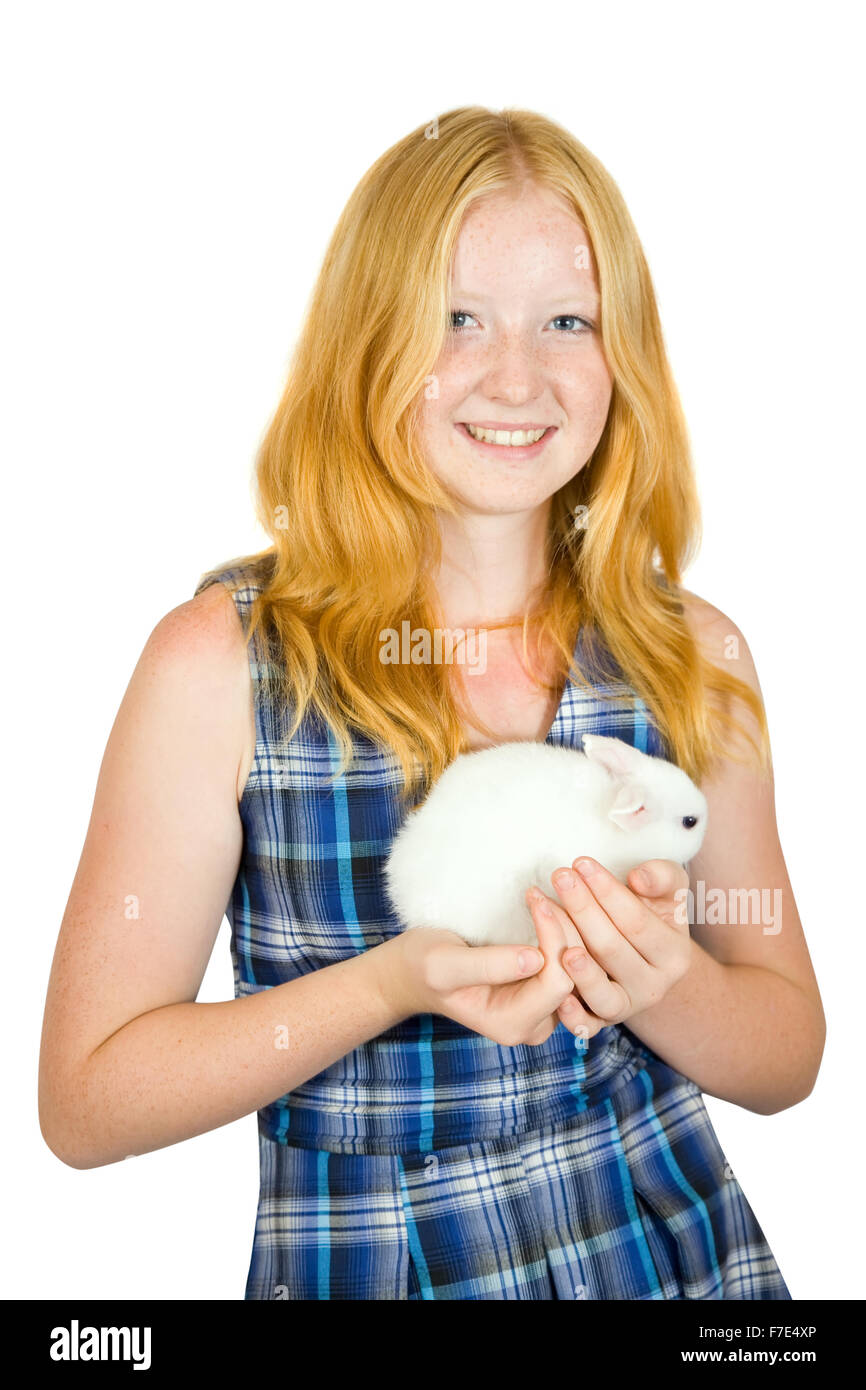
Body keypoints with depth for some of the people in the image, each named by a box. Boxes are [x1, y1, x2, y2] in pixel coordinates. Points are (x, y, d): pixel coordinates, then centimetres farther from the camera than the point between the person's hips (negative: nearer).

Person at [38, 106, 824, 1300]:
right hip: (360, 1258, -2)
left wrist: (660, 982, -19)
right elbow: (86, 1101, -12)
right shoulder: (223, 661, -15)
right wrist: (390, 985, -25)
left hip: (678, 1249, 3)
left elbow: (791, 1056, 1)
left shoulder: (694, 654, -6)